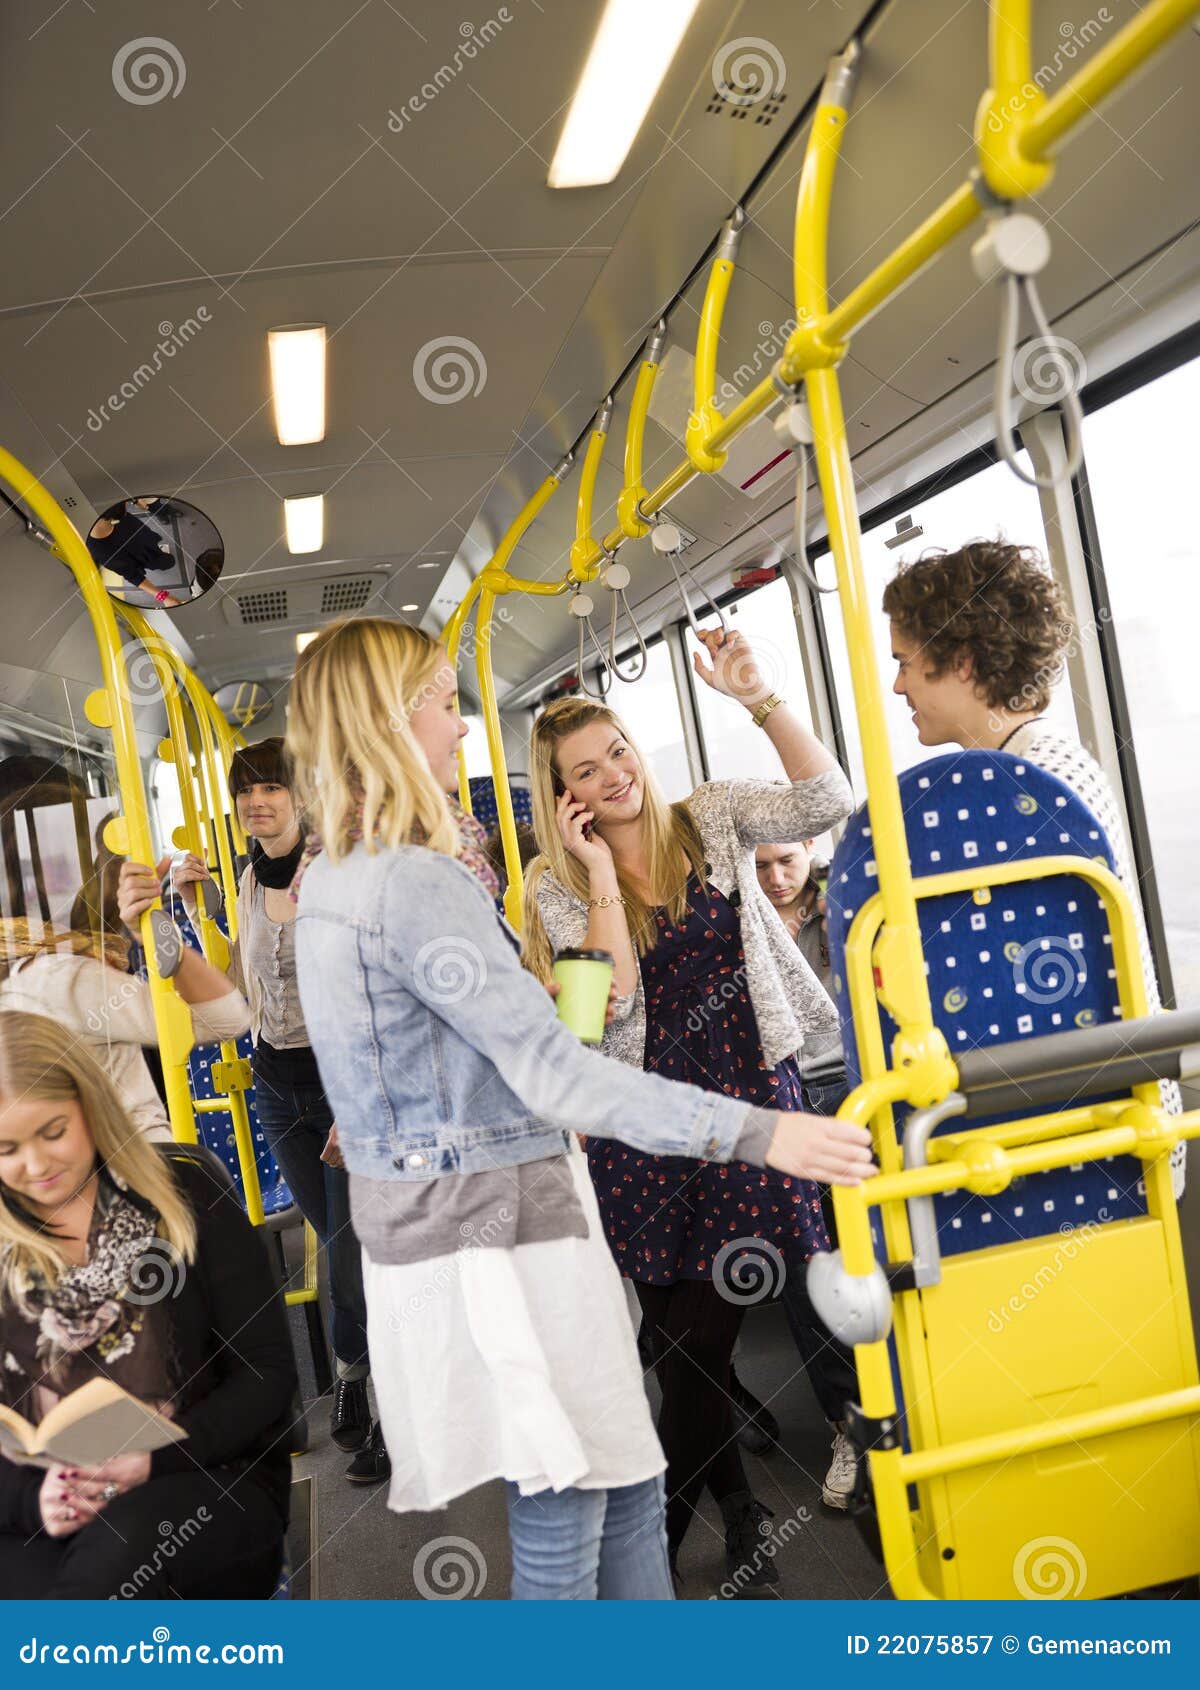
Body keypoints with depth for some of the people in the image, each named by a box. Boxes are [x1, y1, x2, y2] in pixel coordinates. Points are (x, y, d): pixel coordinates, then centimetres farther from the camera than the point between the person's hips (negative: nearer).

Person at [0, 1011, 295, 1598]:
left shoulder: (182, 1193, -1)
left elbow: (268, 1373, -2)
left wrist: (156, 1460, -16)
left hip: (212, 1484, 0)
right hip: (50, 1521, 1)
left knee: (121, 1542, -35)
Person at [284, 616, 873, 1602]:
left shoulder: (330, 880, 11)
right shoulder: (418, 884, -20)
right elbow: (551, 1070, -26)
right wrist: (755, 1133, -27)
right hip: (496, 1227, -10)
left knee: (628, 1486, 17)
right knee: (563, 1517, 5)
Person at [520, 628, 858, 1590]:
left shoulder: (712, 818, 3)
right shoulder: (557, 885, 1)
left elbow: (826, 802, -12)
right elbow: (611, 997, -13)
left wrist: (760, 700, -19)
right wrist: (600, 869, -13)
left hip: (750, 1094, 0)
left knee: (701, 1331, 4)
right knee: (685, 1340, 6)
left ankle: (674, 1516, 30)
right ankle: (737, 1515, 32)